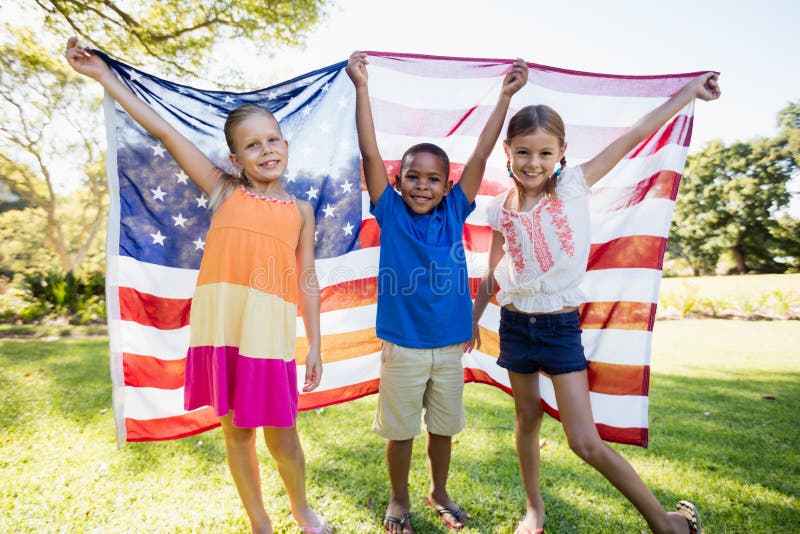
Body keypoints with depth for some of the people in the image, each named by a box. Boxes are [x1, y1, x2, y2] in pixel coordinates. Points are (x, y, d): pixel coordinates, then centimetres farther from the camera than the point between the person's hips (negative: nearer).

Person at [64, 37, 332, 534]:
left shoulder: (301, 209, 7)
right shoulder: (224, 191, 6)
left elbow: (307, 278, 6)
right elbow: (164, 130, 6)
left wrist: (315, 344, 5)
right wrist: (104, 75, 8)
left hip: (268, 334, -1)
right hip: (220, 329, 1)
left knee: (280, 436, 7)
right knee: (236, 433, 13)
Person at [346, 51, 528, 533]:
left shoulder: (454, 214, -1)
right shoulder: (390, 213, -6)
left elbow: (481, 155, -1)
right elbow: (370, 152, -11)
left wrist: (505, 96, 0)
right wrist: (361, 87, -12)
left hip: (450, 344, 3)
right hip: (402, 345, -2)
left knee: (444, 425, 19)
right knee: (400, 429, 13)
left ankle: (439, 493, 43)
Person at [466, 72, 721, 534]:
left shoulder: (574, 185, -5)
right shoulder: (500, 210, 0)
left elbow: (634, 136, -4)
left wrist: (690, 91, -3)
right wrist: (473, 318, 16)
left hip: (561, 326, -3)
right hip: (515, 324, 3)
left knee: (586, 443, -4)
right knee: (528, 420, 16)